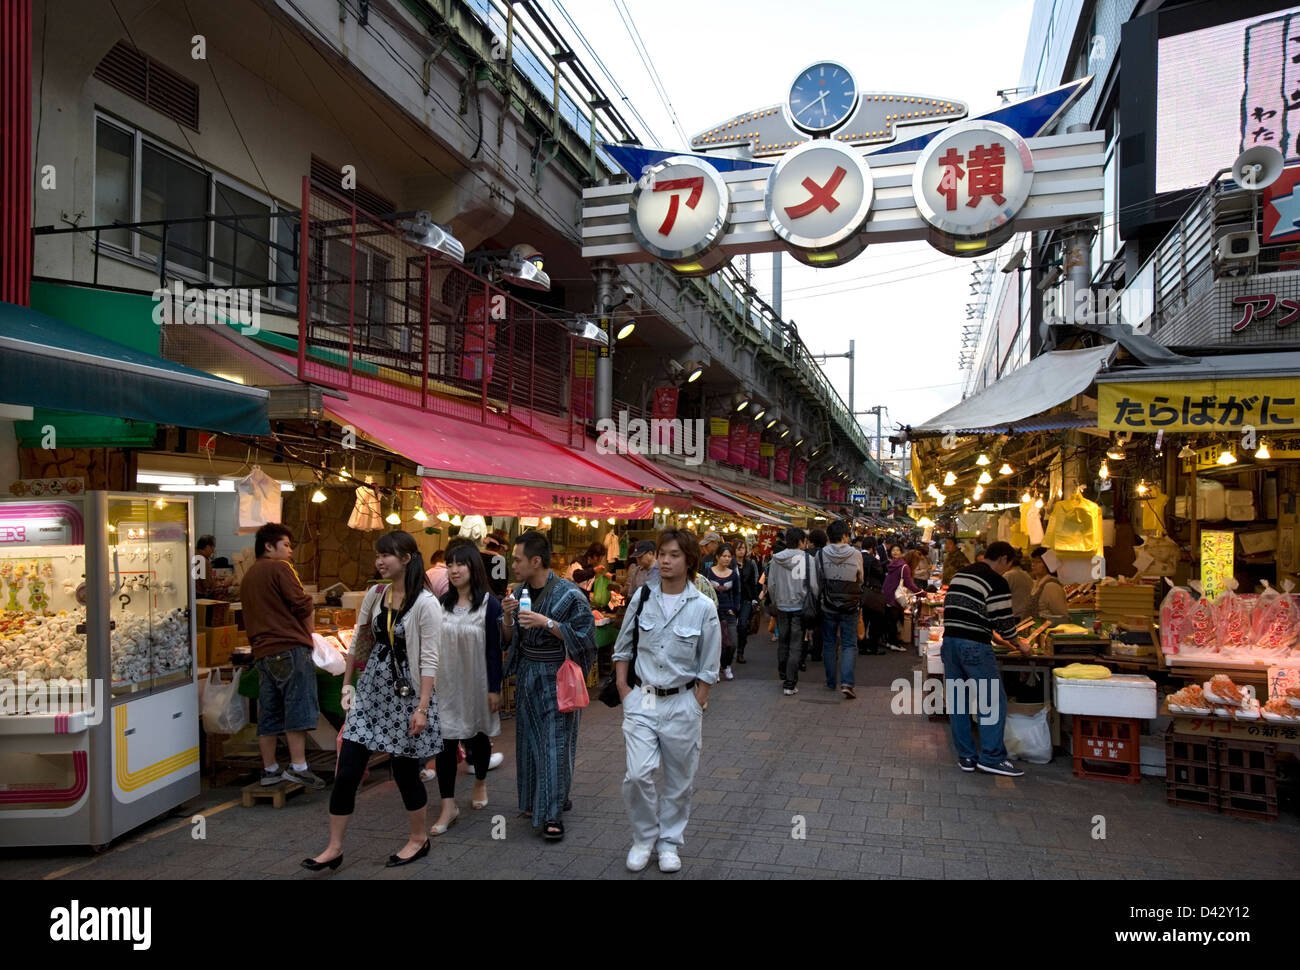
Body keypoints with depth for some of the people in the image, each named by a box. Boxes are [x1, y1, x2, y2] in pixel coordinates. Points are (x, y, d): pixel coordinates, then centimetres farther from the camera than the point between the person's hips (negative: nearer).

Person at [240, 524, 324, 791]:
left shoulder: (247, 576, 21)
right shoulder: (279, 568, -5)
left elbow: (250, 618, 23)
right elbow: (304, 606, -11)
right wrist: (308, 635, 4)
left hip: (261, 652, 8)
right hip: (290, 648, -8)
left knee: (268, 713, 10)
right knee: (298, 708, -7)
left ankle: (269, 769, 16)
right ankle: (298, 766, -9)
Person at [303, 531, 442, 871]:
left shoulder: (425, 603, -15)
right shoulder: (375, 594, 3)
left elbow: (429, 659, -16)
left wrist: (422, 707, -18)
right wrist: (347, 683, 12)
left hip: (406, 695, -5)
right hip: (371, 690, 6)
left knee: (405, 773, 7)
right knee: (346, 772, 4)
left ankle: (418, 840, 30)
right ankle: (334, 848, 18)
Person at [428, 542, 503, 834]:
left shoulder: (488, 603, -9)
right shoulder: (442, 603, 3)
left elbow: (494, 649, -9)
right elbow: (432, 644, 8)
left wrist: (494, 689, -11)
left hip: (476, 684, -2)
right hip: (446, 684, 3)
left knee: (477, 738, 15)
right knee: (445, 742, -2)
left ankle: (480, 782, 42)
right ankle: (448, 807, 6)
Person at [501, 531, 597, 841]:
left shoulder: (569, 595, -14)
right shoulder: (519, 592, 6)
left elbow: (585, 637, -16)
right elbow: (509, 639, 11)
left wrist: (547, 623, -23)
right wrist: (508, 617, -9)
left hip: (557, 678, -6)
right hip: (528, 675, 6)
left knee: (555, 743, -4)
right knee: (529, 739, 12)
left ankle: (552, 813, 3)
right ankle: (535, 801, 28)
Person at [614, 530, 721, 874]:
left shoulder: (703, 607, -7)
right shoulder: (641, 599, -2)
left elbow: (707, 669, -1)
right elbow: (622, 650, 10)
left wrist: (696, 709, -3)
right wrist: (625, 693, 3)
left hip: (682, 703, -1)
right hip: (642, 700, 1)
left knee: (679, 781, 10)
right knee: (638, 775, -8)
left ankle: (669, 842, 31)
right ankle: (643, 838, 17)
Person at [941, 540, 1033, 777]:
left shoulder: (960, 574, 17)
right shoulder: (996, 582, -6)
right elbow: (1003, 621, -8)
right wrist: (1019, 644, 10)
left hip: (949, 641, 8)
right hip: (974, 646, -8)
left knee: (958, 701, 10)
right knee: (993, 700, 2)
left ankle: (966, 757, 16)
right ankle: (991, 757, 2)